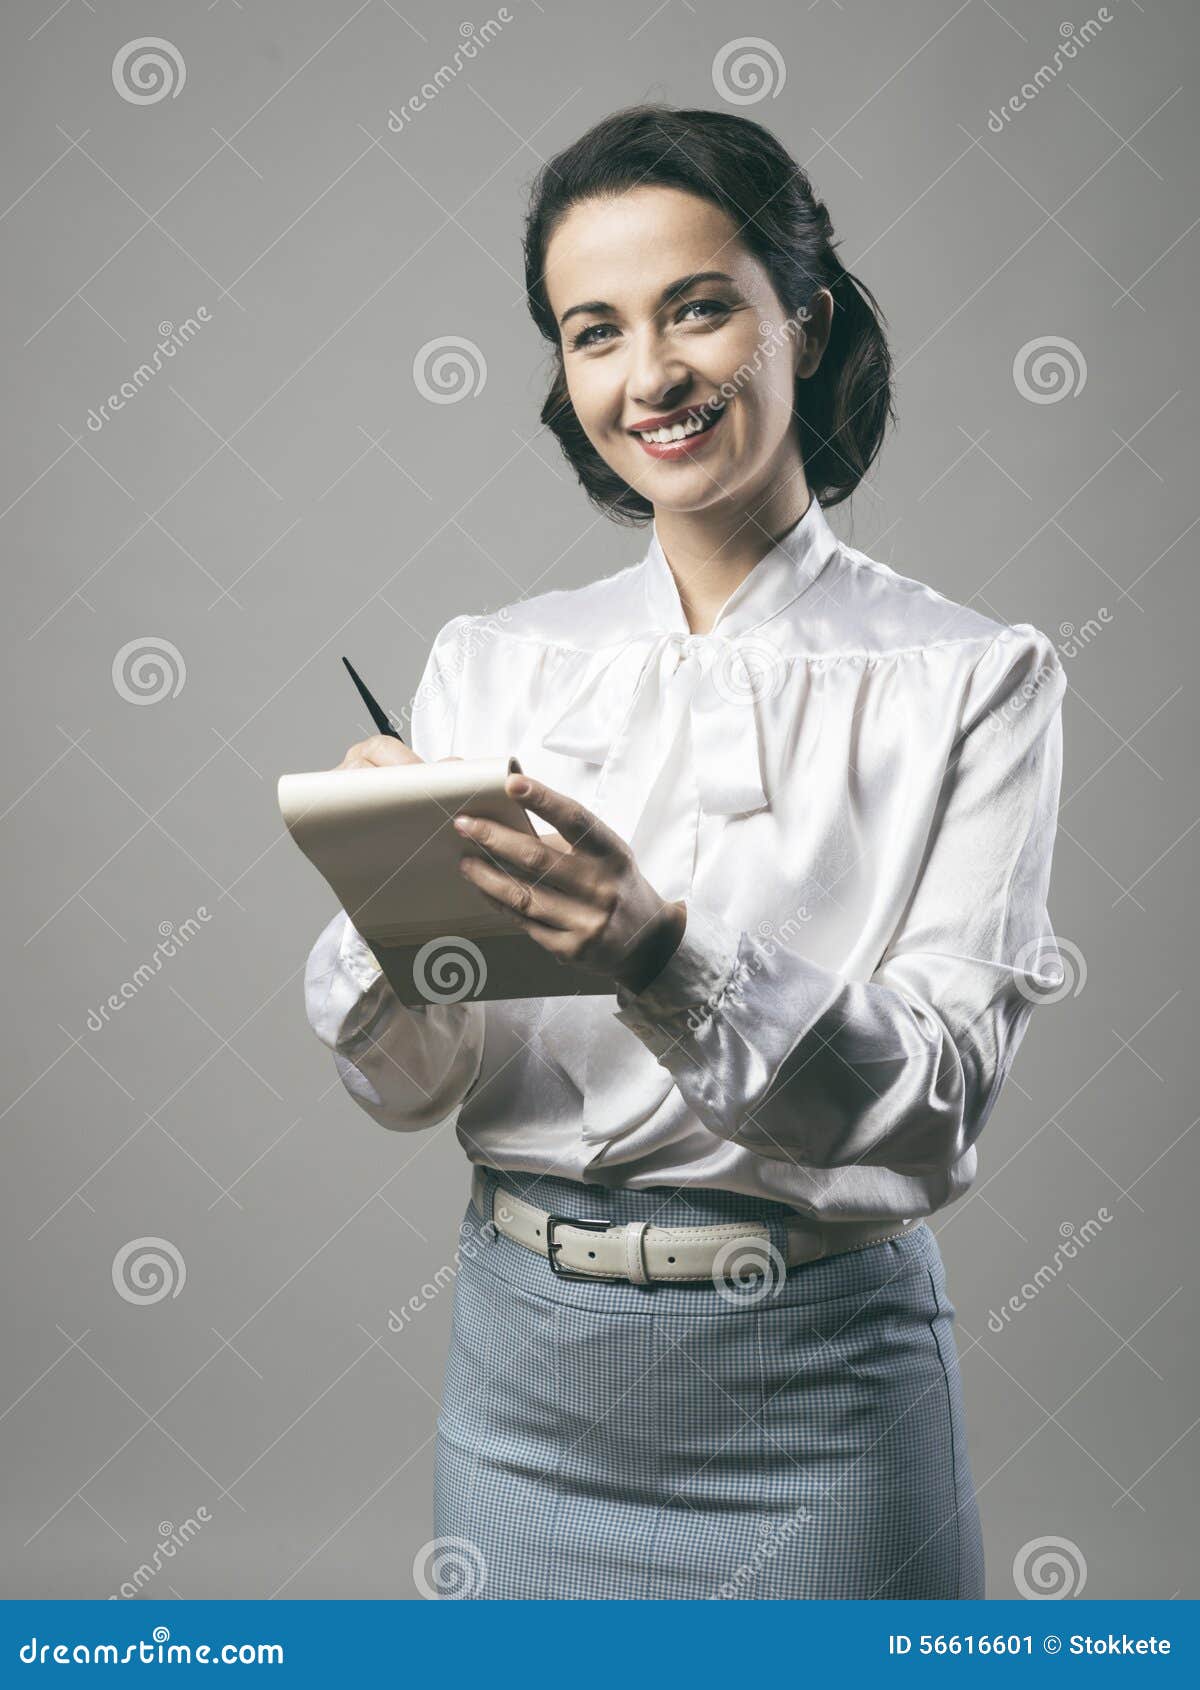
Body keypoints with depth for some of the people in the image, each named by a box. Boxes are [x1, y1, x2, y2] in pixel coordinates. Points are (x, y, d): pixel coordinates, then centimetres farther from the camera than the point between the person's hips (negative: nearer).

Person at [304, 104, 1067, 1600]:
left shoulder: (973, 677, -7)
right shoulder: (489, 662, 3)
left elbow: (941, 1098, -14)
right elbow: (407, 1084, -1)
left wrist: (666, 955, -30)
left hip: (811, 1387, -2)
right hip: (521, 1364, 3)